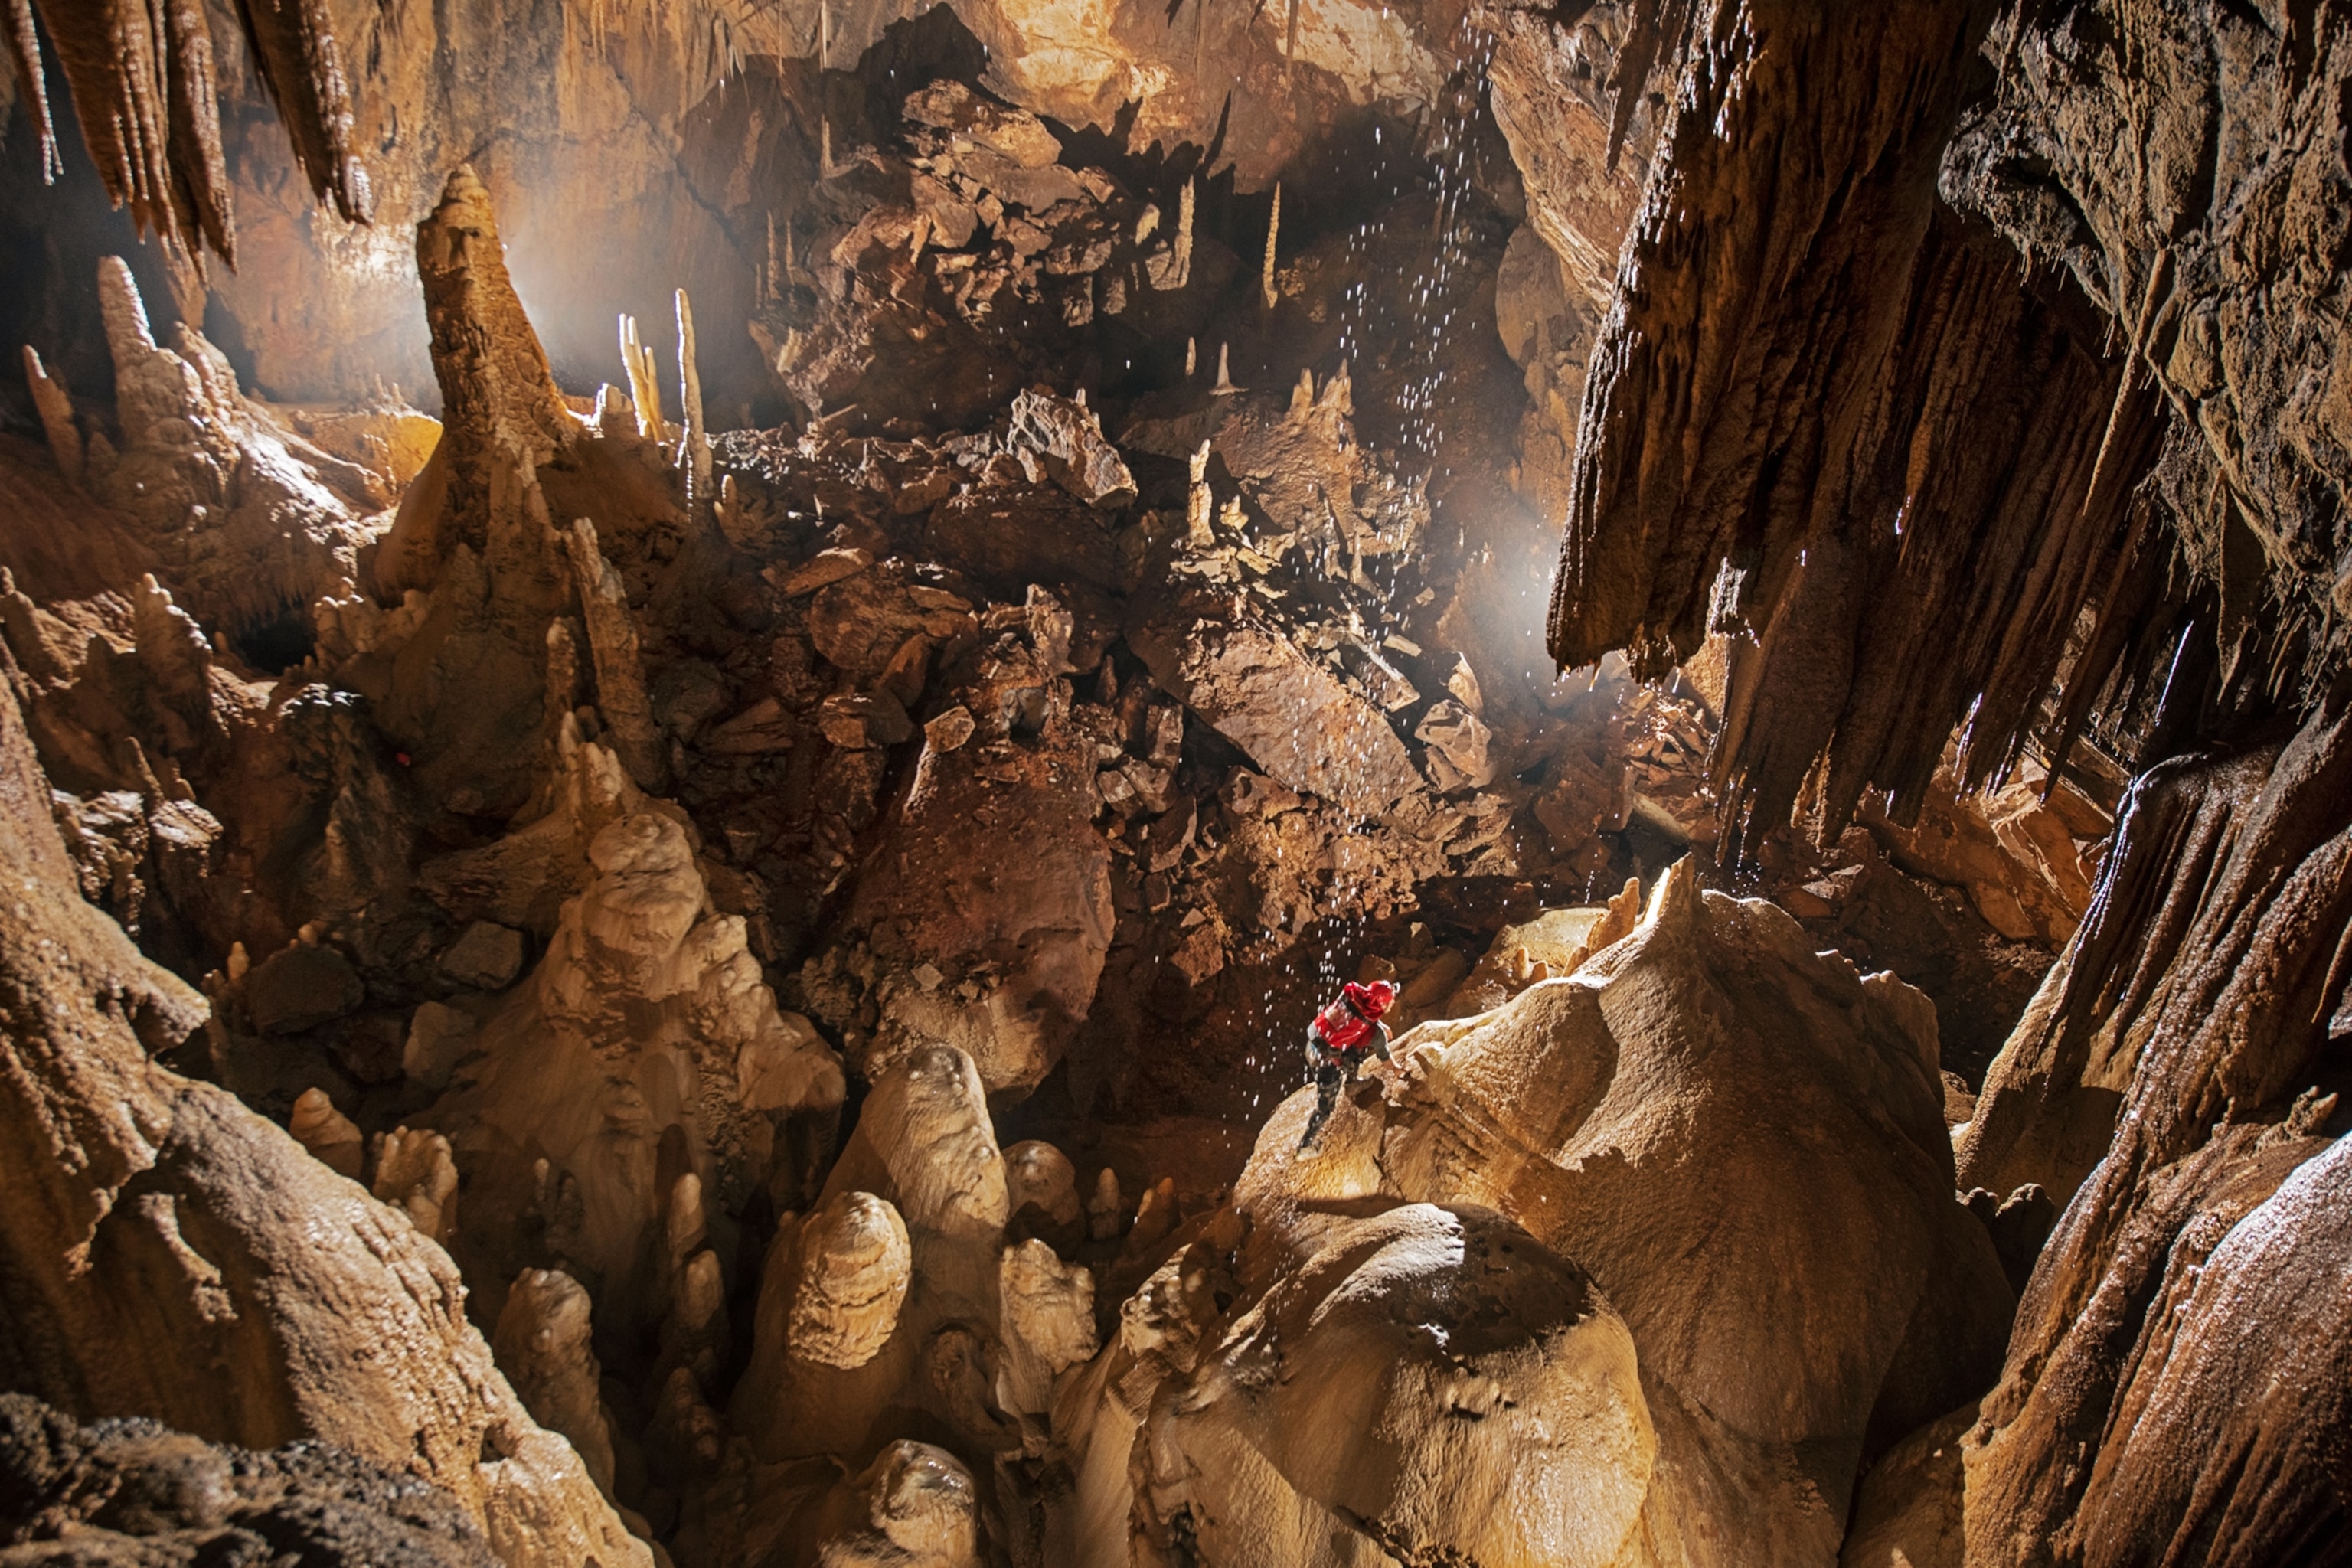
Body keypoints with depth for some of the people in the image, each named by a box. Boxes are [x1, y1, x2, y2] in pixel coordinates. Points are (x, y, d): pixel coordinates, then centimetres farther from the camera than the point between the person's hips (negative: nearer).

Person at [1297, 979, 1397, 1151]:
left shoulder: (1351, 993, -10)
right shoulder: (1376, 1032, -18)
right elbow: (1385, 1058, 1)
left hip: (1312, 1046, 6)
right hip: (1329, 1064, -6)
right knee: (1325, 1108, 15)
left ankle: (1350, 1079, 41)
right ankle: (1306, 1142, 30)